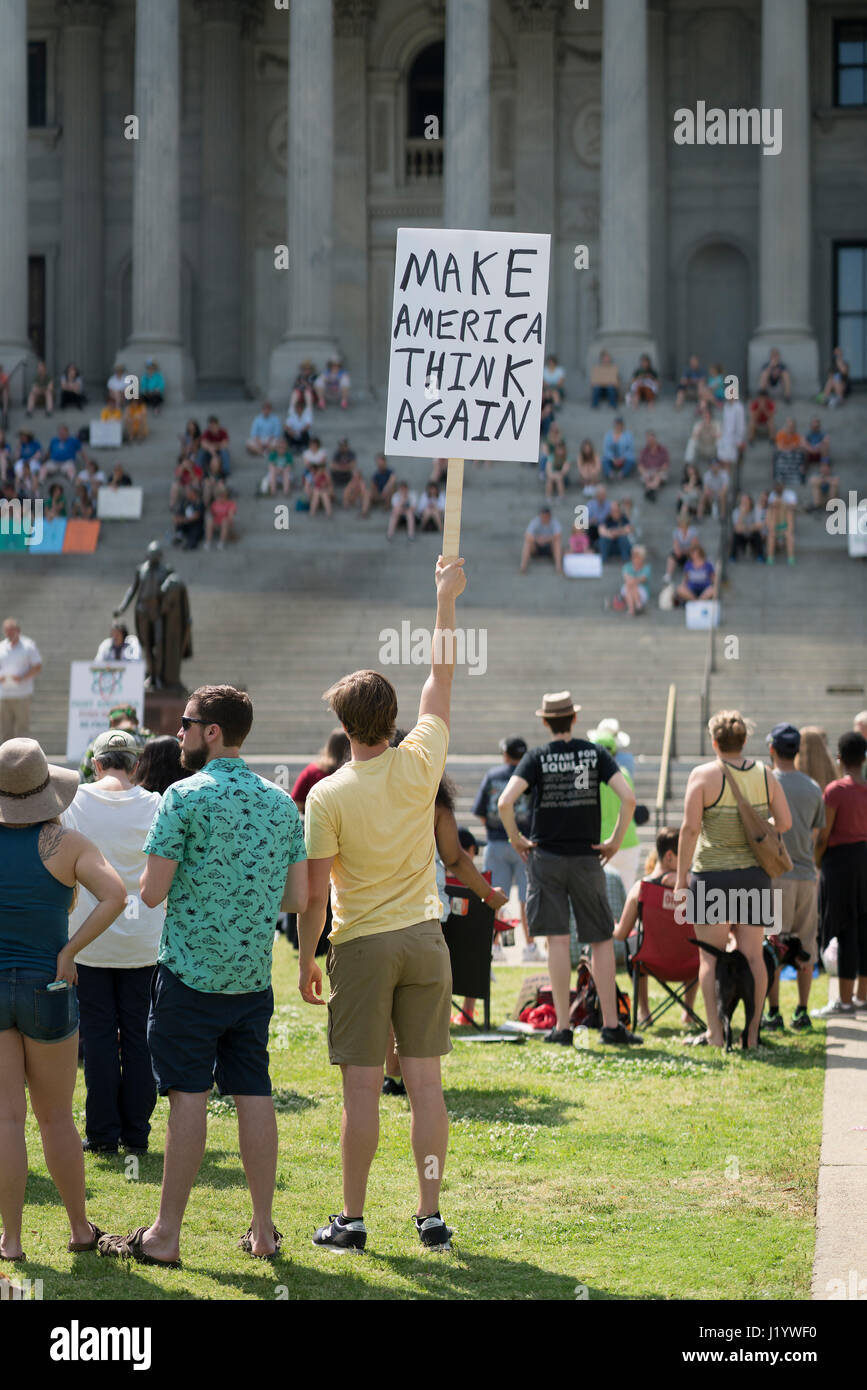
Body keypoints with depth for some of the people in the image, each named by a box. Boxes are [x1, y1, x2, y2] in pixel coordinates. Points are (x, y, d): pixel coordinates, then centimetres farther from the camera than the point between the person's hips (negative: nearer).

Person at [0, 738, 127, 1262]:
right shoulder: (68, 845, -7)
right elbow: (115, 895, -20)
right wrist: (70, 952, -13)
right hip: (47, 989, -1)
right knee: (56, 1117, 12)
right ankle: (81, 1228, 21)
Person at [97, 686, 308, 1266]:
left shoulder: (186, 797, -10)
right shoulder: (282, 803, 7)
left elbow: (152, 892, -12)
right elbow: (298, 898, 10)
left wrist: (154, 874, 10)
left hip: (192, 973, -5)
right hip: (254, 975, 5)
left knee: (189, 1097, -4)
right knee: (255, 1096, 7)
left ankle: (166, 1235, 1)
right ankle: (264, 1231, 11)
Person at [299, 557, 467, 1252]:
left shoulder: (328, 795, -10)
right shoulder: (420, 764, -4)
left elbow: (315, 894, -8)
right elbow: (441, 680, 10)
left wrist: (306, 959, 4)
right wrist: (447, 599, 17)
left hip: (362, 946, -3)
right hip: (424, 939, 3)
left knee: (362, 1089, 0)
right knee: (425, 1083, 6)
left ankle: (353, 1219, 6)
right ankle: (430, 1214, 9)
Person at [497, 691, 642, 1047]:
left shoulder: (536, 757, -3)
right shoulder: (594, 753, 1)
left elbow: (505, 802, -15)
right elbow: (628, 798, -10)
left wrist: (516, 839, -1)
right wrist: (615, 841, 0)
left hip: (545, 857, 0)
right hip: (586, 858, 1)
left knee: (557, 940, -1)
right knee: (602, 941, 6)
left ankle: (562, 1026, -2)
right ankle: (611, 1024, 3)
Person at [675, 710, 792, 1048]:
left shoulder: (703, 776, -8)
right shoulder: (765, 776, 4)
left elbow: (690, 828, -12)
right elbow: (785, 823, 5)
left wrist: (681, 878, -7)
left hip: (712, 874, -4)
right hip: (754, 875, 4)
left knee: (711, 957, 1)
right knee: (752, 955, 6)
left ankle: (715, 1033, -1)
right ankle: (752, 1032, 6)